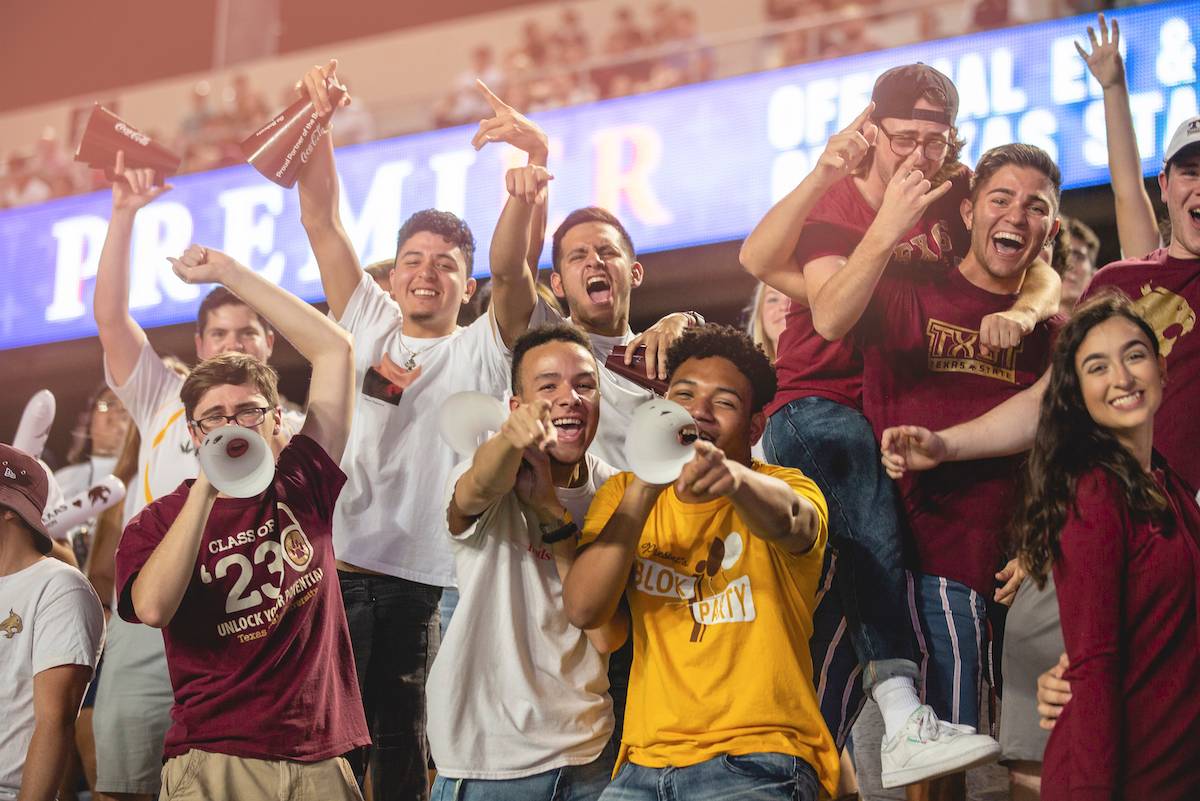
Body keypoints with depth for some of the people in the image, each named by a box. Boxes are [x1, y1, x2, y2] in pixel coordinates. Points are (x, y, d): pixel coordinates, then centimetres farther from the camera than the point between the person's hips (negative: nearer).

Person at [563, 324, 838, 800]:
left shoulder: (787, 485, 2)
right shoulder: (624, 493, 11)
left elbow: (786, 520, -23)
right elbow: (583, 610, -4)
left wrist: (732, 476, -46)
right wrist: (645, 486, -15)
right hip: (646, 759, 3)